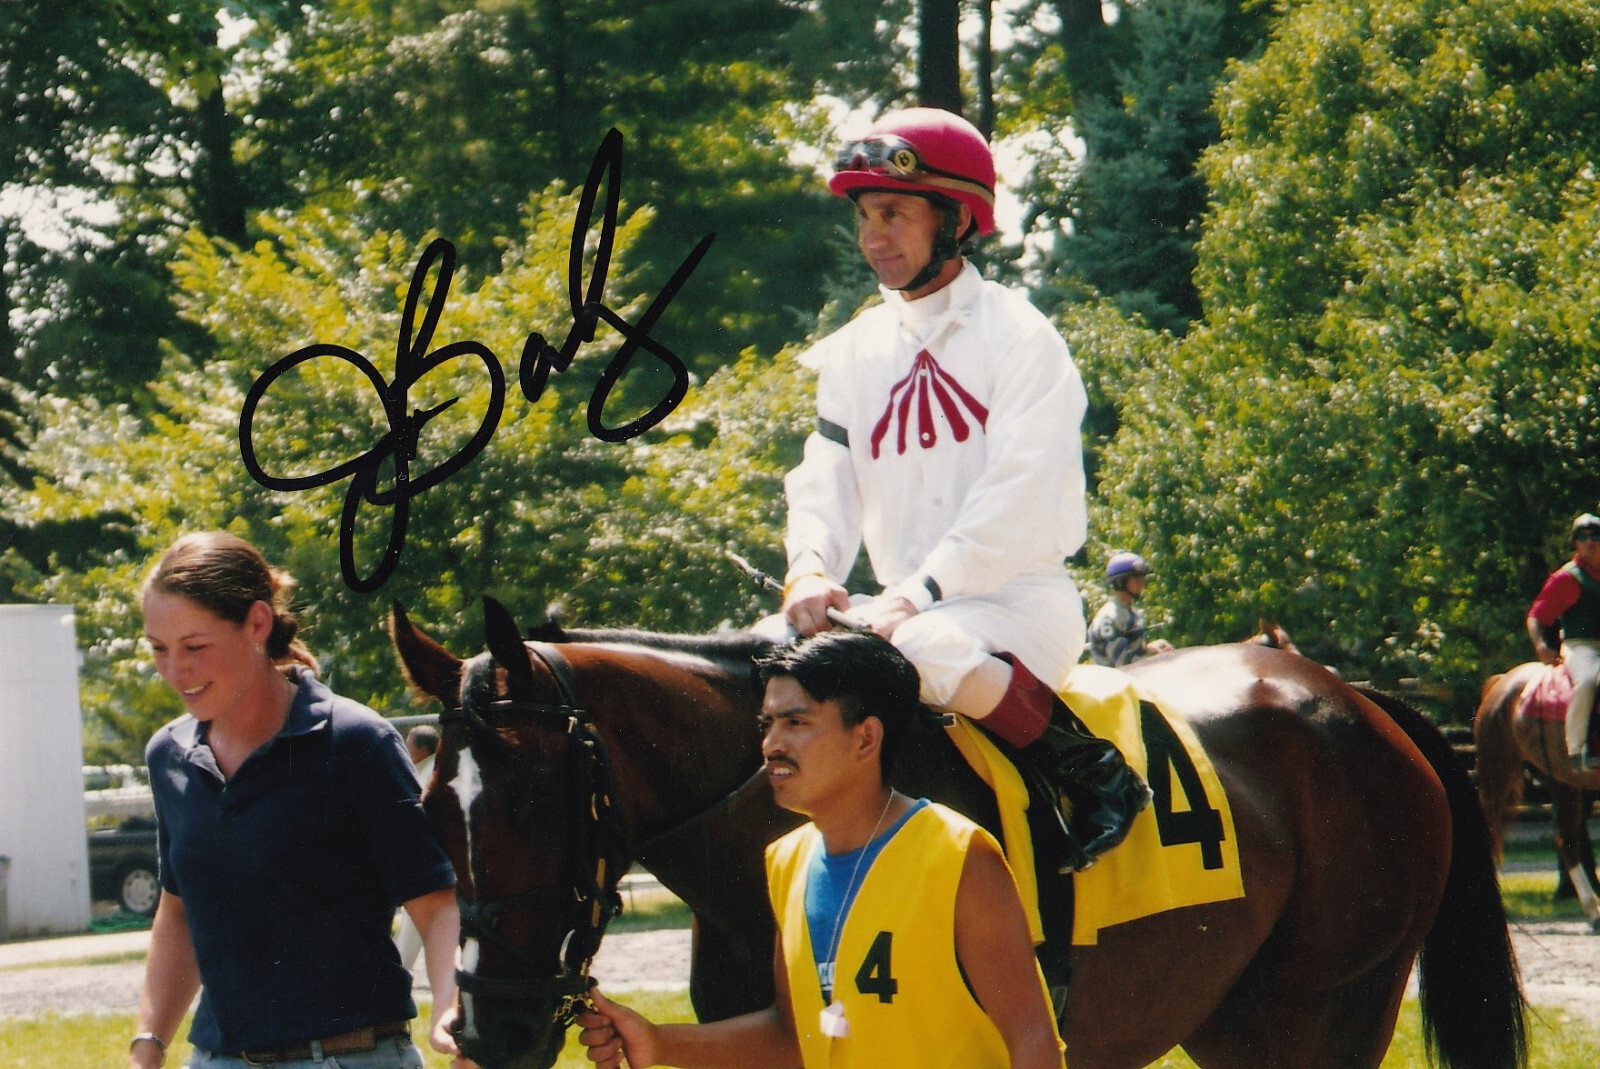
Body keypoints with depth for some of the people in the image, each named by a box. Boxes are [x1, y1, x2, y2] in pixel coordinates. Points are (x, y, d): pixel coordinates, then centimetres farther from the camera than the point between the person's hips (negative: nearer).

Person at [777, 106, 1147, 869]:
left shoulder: (1017, 337, -6)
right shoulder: (855, 351, 13)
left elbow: (1017, 498, -16)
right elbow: (828, 480, 5)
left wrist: (918, 597, -27)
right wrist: (812, 569, -18)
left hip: (1021, 597, -6)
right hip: (907, 610, 6)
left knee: (928, 650, -36)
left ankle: (1093, 771, -19)